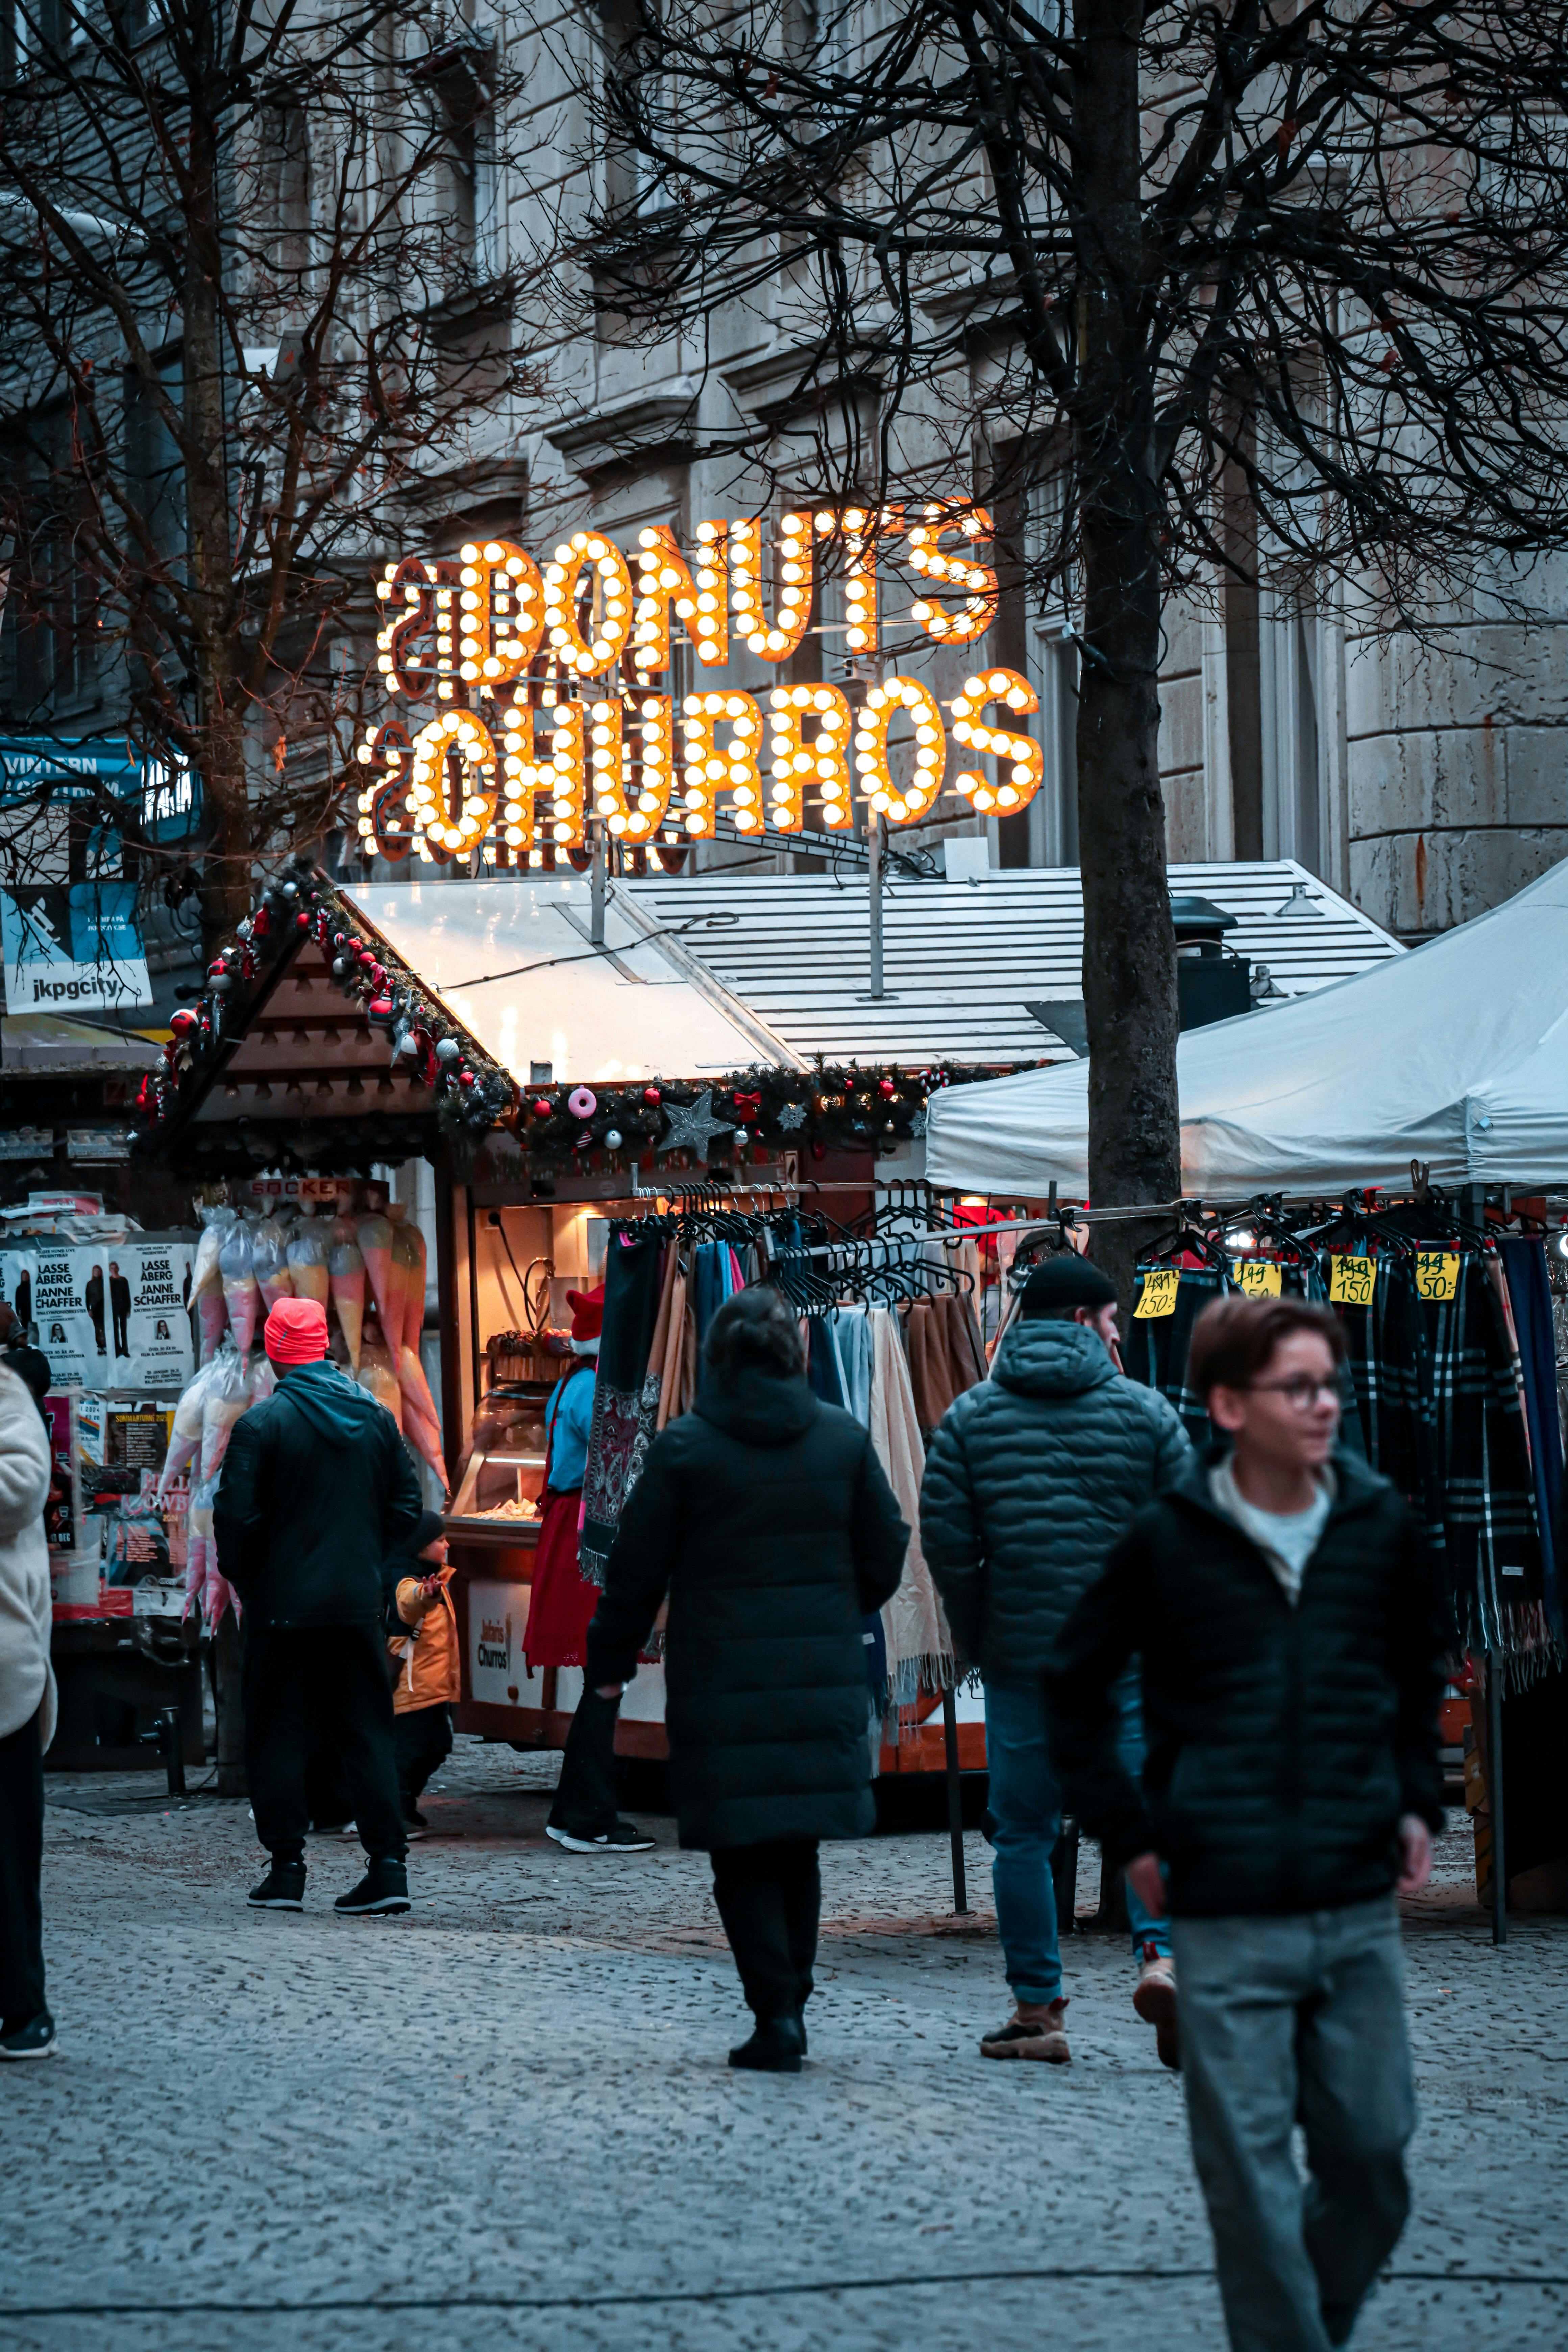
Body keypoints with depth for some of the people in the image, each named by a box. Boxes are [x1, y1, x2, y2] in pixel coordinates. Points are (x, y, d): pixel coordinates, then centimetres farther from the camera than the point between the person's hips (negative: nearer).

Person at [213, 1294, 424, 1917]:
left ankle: (287, 1869, 4)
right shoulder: (374, 1417, 5)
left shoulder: (263, 1423, -10)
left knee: (277, 1735, 5)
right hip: (358, 1603, 4)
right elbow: (407, 1504, 9)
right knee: (367, 1731, 8)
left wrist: (242, 1577, 3)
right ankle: (388, 1863, 2)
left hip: (284, 1606, -4)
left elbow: (236, 1516, -13)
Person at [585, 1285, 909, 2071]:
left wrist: (611, 1664, 9)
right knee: (797, 1846, 15)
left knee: (743, 1856, 2)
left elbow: (636, 1570, -3)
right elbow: (884, 1557, 9)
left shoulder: (684, 1447, -7)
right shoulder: (844, 1438, 2)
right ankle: (791, 2007, 17)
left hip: (722, 1676, -3)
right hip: (823, 1675, 3)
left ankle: (775, 2015, -6)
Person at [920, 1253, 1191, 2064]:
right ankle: (1160, 1952, -17)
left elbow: (945, 1538, -1)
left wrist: (976, 1636, 10)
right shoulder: (1143, 1410, 0)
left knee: (1023, 1833, 7)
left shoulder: (970, 1415, 3)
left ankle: (1037, 2010, 8)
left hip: (1019, 1655, 1)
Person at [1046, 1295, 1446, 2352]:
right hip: (1228, 1918, -3)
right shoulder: (1170, 1541, -5)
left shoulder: (1384, 1529, 2)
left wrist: (1419, 1803, 11)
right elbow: (1077, 1687, 7)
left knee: (1372, 2162, 7)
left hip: (1361, 1908, 3)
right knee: (1250, 2175, -2)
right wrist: (1132, 1832, 2)